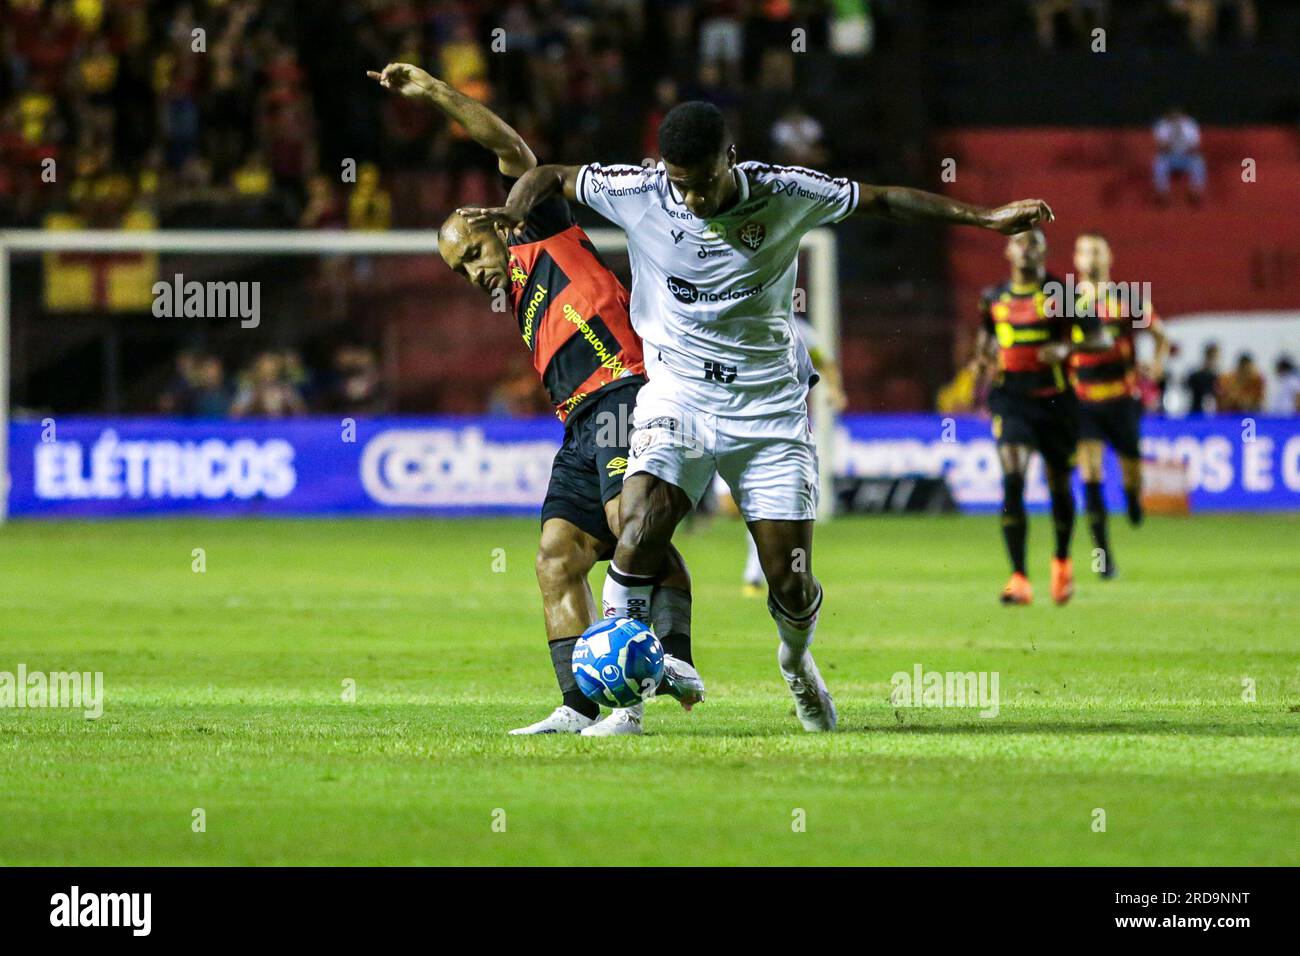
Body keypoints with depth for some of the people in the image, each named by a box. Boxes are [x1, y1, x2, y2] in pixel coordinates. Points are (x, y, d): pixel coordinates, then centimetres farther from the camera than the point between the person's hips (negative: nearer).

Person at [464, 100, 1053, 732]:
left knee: (792, 583, -2)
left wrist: (985, 218, 2)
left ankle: (797, 662, 34)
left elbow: (884, 201, 3)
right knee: (639, 532, -24)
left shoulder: (786, 194, -9)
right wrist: (516, 211, -17)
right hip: (677, 396, 0)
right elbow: (550, 177, 5)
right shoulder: (637, 193, -9)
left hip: (770, 403, 0)